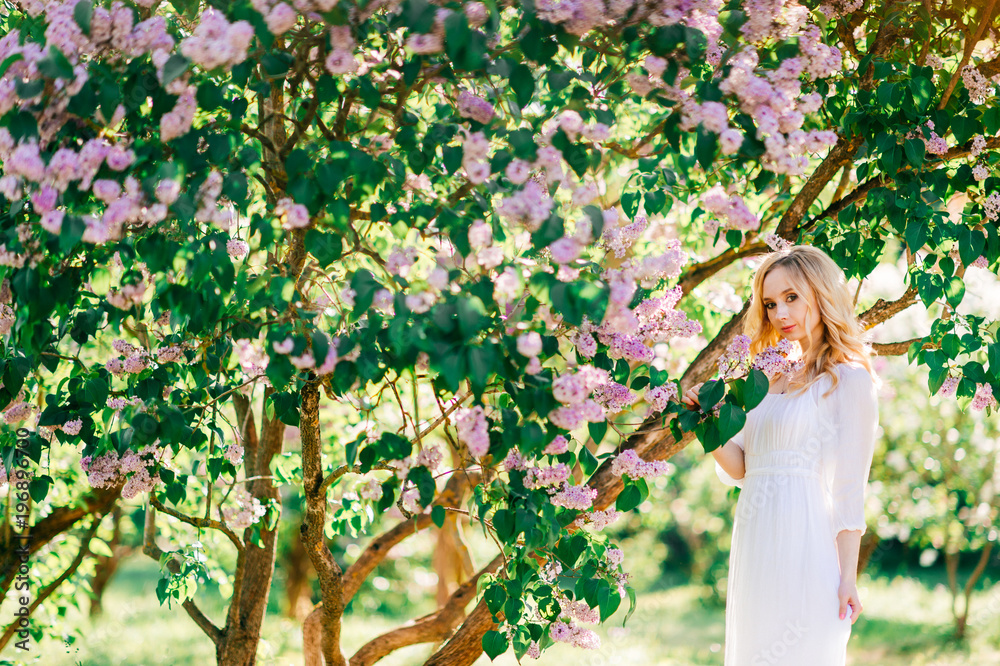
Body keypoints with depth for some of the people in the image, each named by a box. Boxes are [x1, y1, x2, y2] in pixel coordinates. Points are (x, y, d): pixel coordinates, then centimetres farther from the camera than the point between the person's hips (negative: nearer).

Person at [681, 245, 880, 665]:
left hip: (804, 547, -7)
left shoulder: (849, 379, -3)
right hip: (754, 548, 7)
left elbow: (849, 489, -8)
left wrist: (847, 578, -12)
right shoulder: (778, 380, 18)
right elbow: (738, 469, 14)